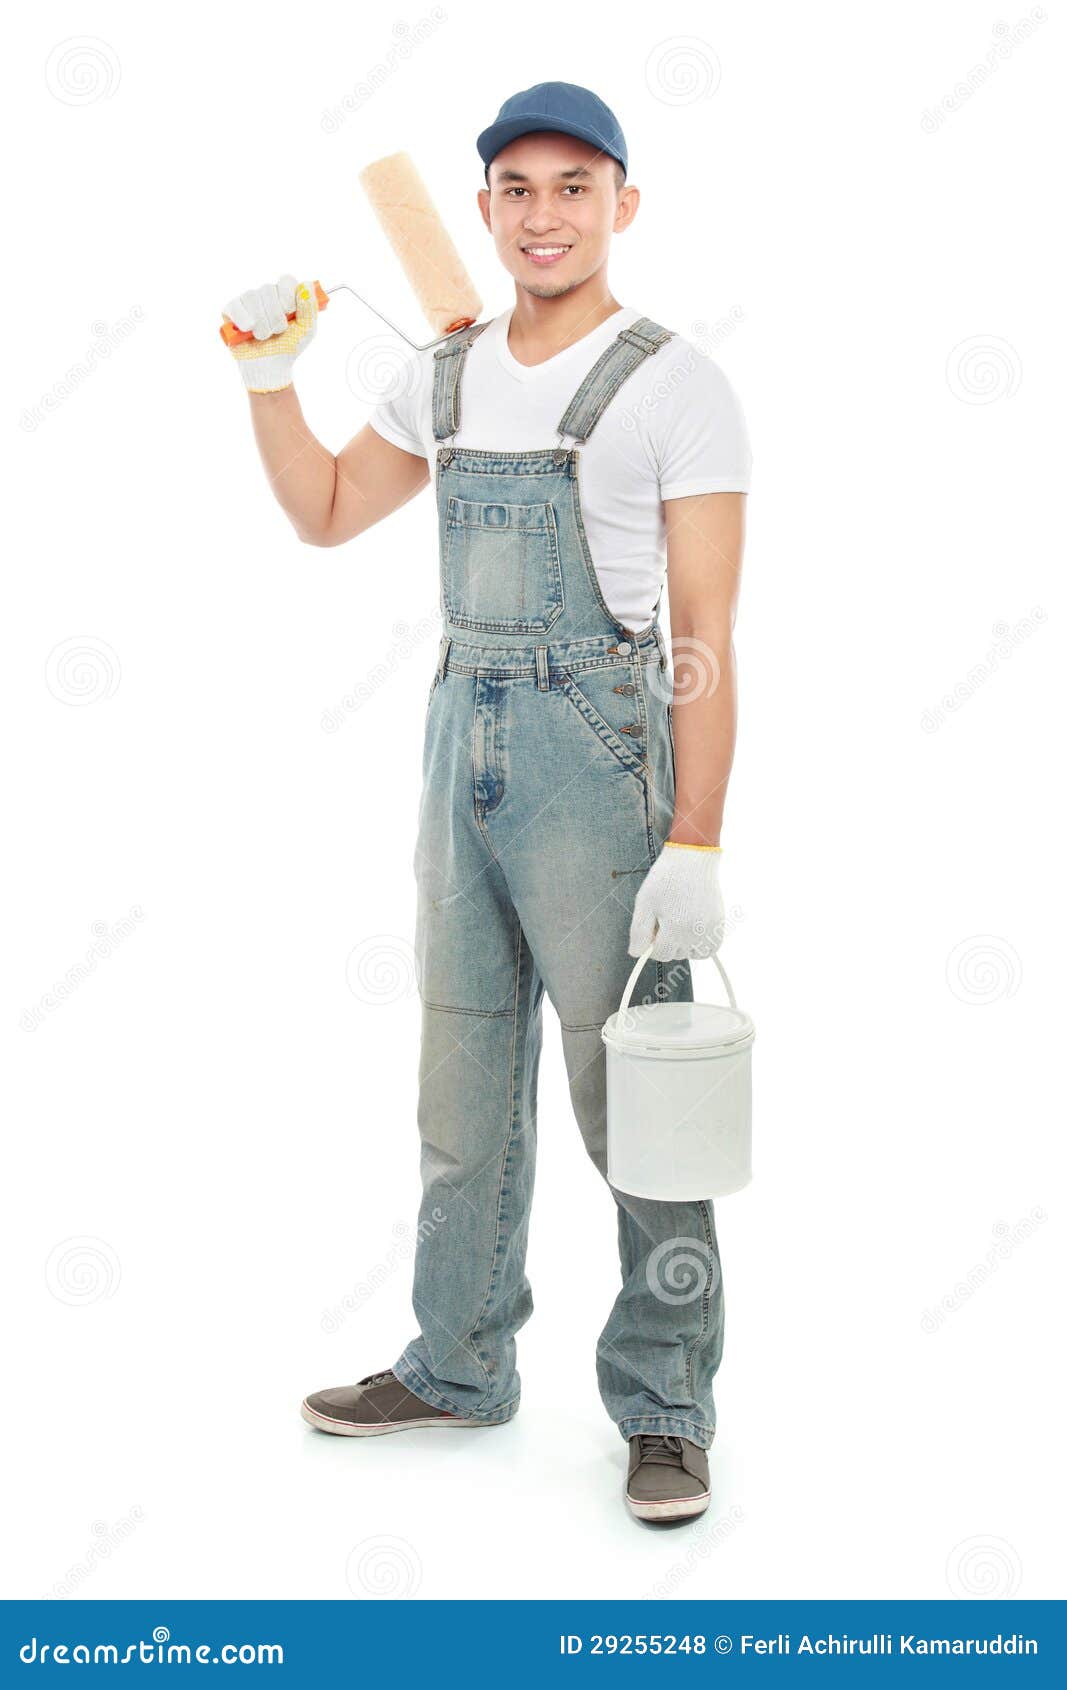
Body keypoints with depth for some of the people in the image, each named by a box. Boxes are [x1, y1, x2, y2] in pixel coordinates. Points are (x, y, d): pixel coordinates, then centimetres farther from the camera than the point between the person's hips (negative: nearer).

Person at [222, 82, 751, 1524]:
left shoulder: (677, 386, -7)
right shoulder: (450, 376, 12)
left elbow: (706, 632, -12)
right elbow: (325, 513, 23)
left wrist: (697, 843, -18)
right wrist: (269, 378, 8)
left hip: (598, 751, -6)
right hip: (463, 744, 7)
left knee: (632, 1096, -2)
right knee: (464, 1092, 14)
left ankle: (666, 1409, 12)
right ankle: (460, 1366, 29)